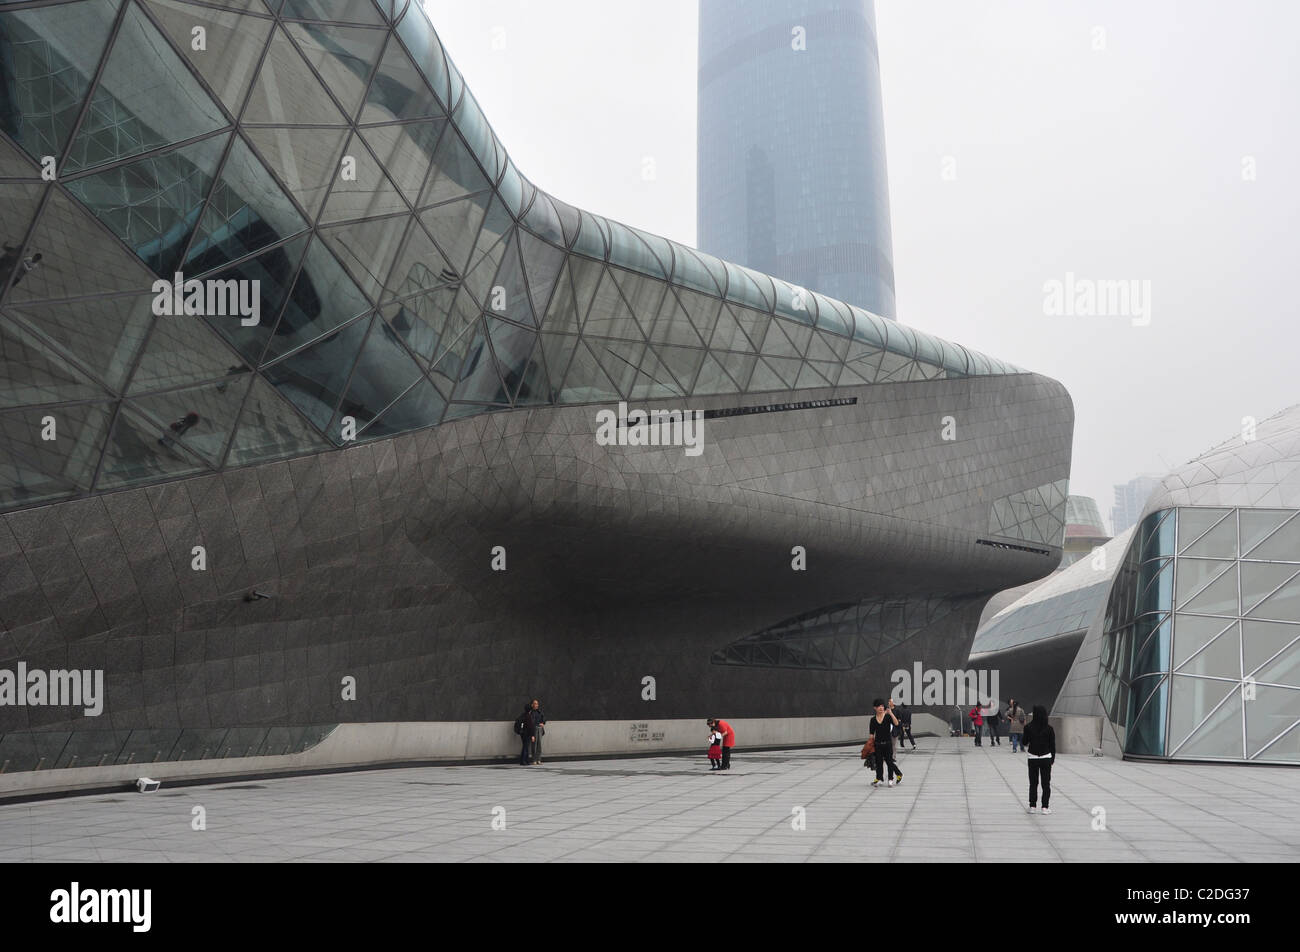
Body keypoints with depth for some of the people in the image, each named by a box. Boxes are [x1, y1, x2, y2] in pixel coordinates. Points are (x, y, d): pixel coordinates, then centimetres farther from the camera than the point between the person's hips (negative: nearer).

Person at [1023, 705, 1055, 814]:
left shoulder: (1029, 727, -11)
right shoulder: (1049, 728, -8)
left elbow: (1024, 742, -2)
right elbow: (1052, 745, -1)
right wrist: (1053, 758, 10)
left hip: (1033, 758, 0)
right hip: (1046, 758, 0)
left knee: (1033, 783, 10)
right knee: (1046, 783, 8)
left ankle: (1032, 806, 10)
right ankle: (1045, 807, 6)